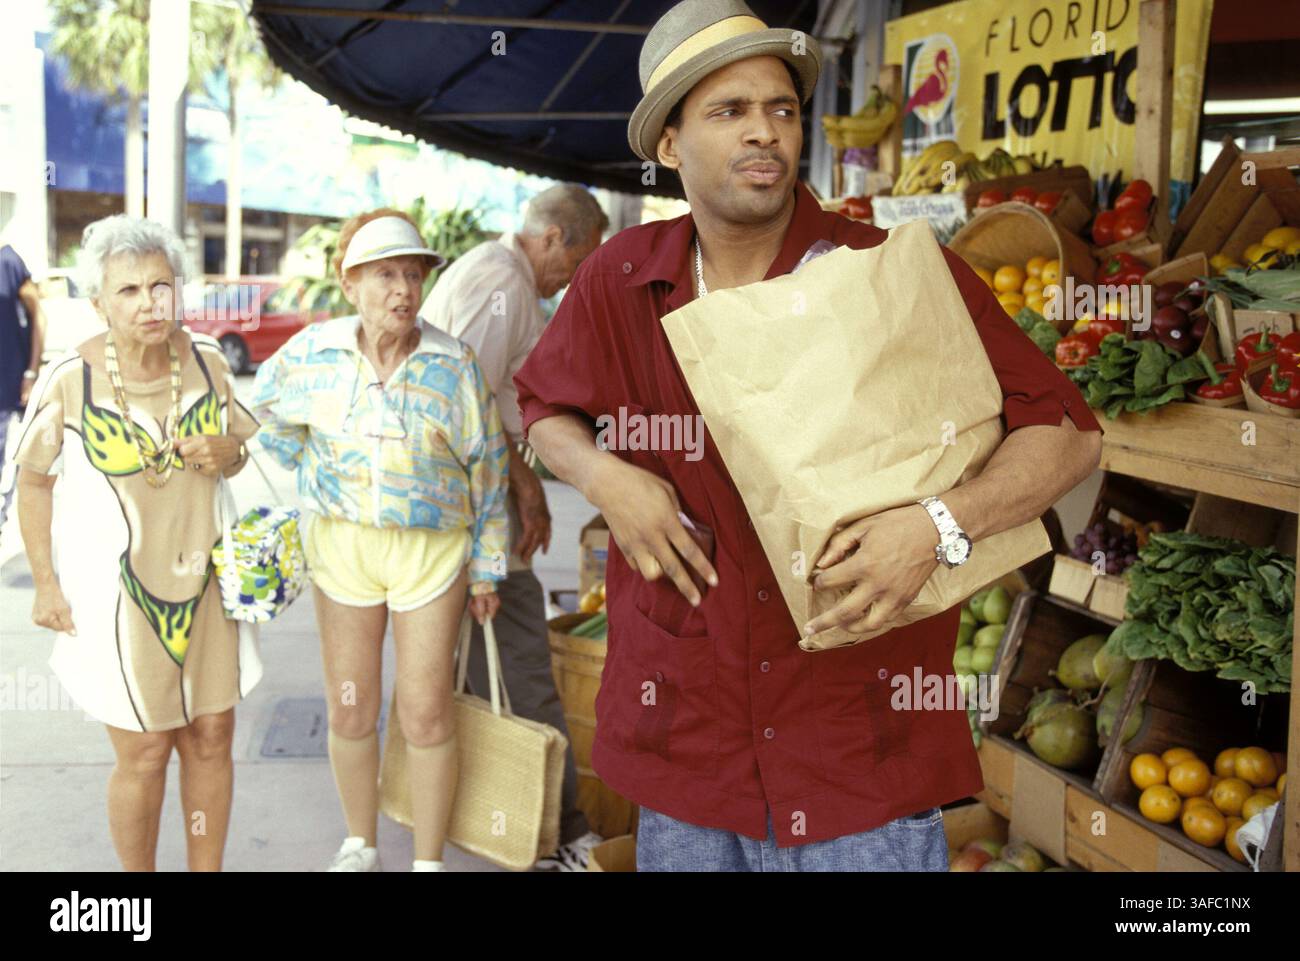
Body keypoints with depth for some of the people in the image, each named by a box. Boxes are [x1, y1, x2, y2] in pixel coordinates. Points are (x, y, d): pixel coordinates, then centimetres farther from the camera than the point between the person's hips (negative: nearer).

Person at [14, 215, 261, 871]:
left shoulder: (207, 361, -5)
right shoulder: (69, 380, -15)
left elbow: (239, 449, 11)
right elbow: (34, 481, -3)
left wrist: (229, 454, -13)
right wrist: (46, 583, -5)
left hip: (200, 582, 4)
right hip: (114, 592, -4)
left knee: (211, 738, 11)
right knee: (144, 755, 4)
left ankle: (207, 869, 31)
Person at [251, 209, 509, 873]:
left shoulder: (454, 364, -8)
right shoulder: (314, 352, -4)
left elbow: (486, 468, -2)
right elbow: (266, 405, 18)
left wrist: (486, 567, 0)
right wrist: (310, 471, 13)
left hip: (432, 548, -2)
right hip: (341, 543, 2)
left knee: (426, 715, 2)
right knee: (349, 711, 11)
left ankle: (429, 860, 19)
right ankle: (359, 847, 31)